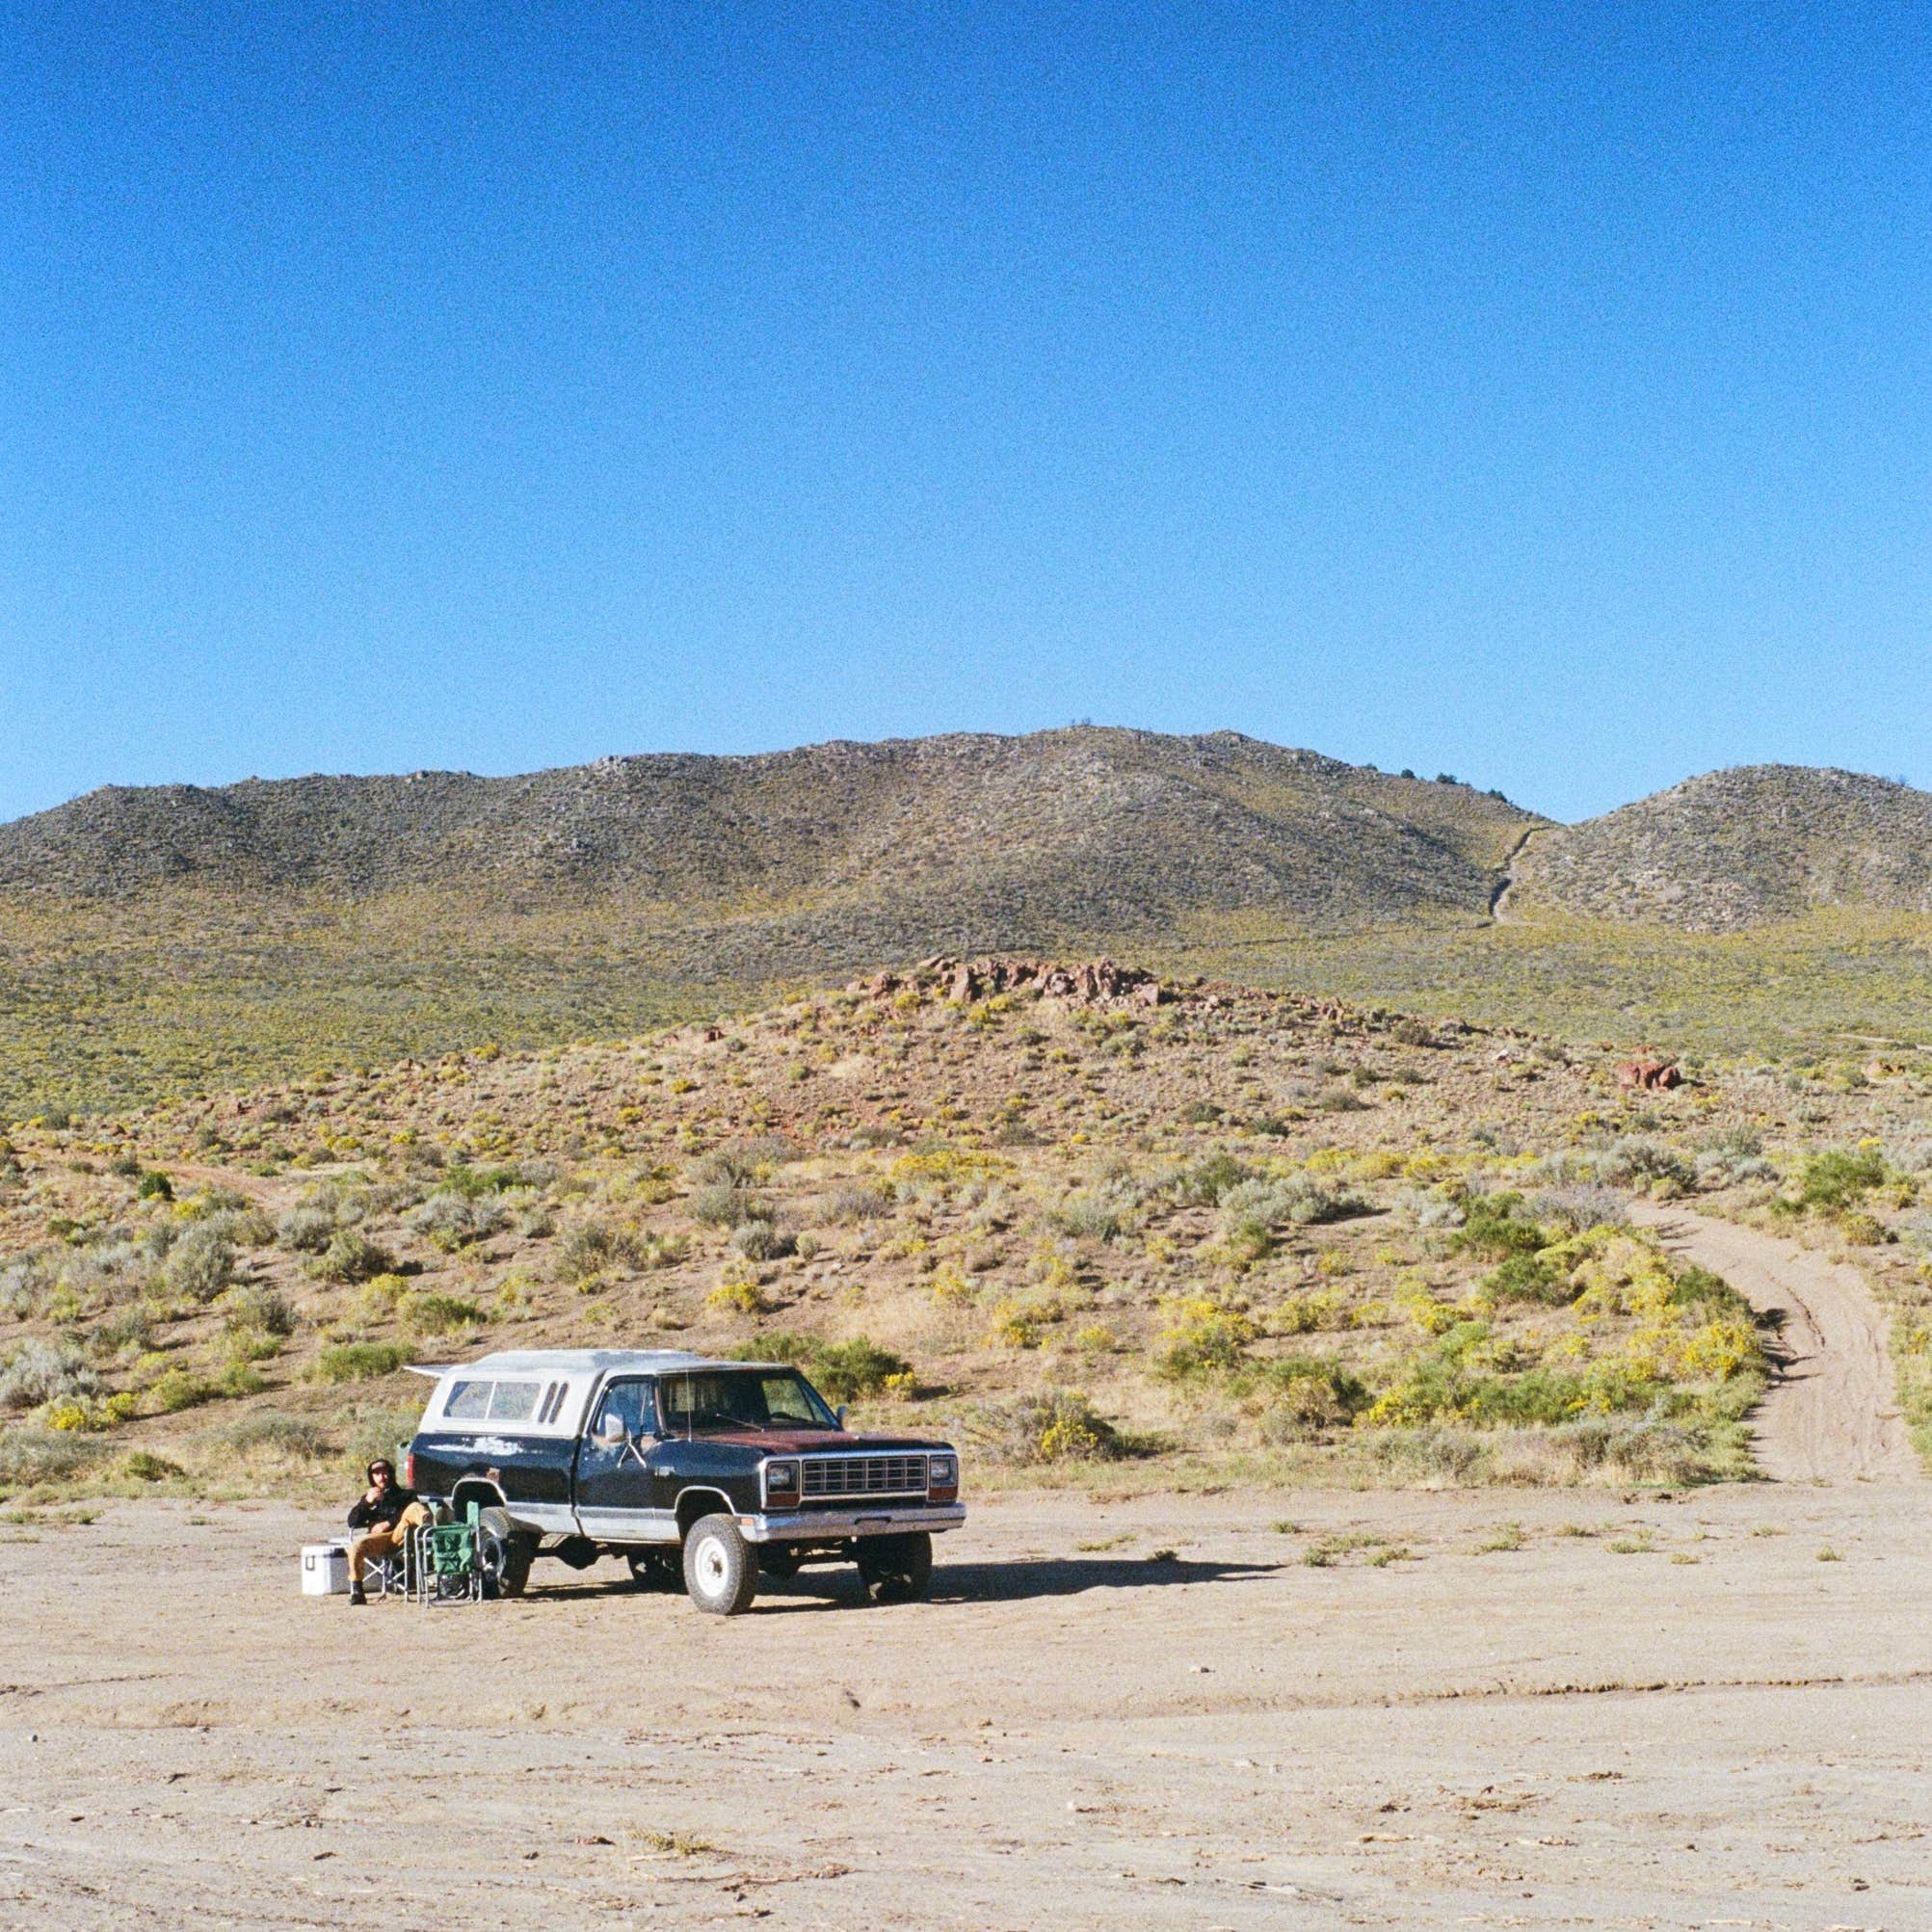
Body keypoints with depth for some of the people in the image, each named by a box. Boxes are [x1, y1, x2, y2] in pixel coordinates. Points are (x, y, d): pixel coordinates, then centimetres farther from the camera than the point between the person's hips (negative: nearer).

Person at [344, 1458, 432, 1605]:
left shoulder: (402, 1494, 27)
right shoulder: (367, 1497, 31)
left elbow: (409, 1515, 7)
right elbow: (352, 1522, 15)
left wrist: (389, 1523, -8)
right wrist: (367, 1502, 0)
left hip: (399, 1534, -1)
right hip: (378, 1539, 1)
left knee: (414, 1507, -26)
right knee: (356, 1544, -31)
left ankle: (430, 1522, -60)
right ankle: (356, 1591, -27)